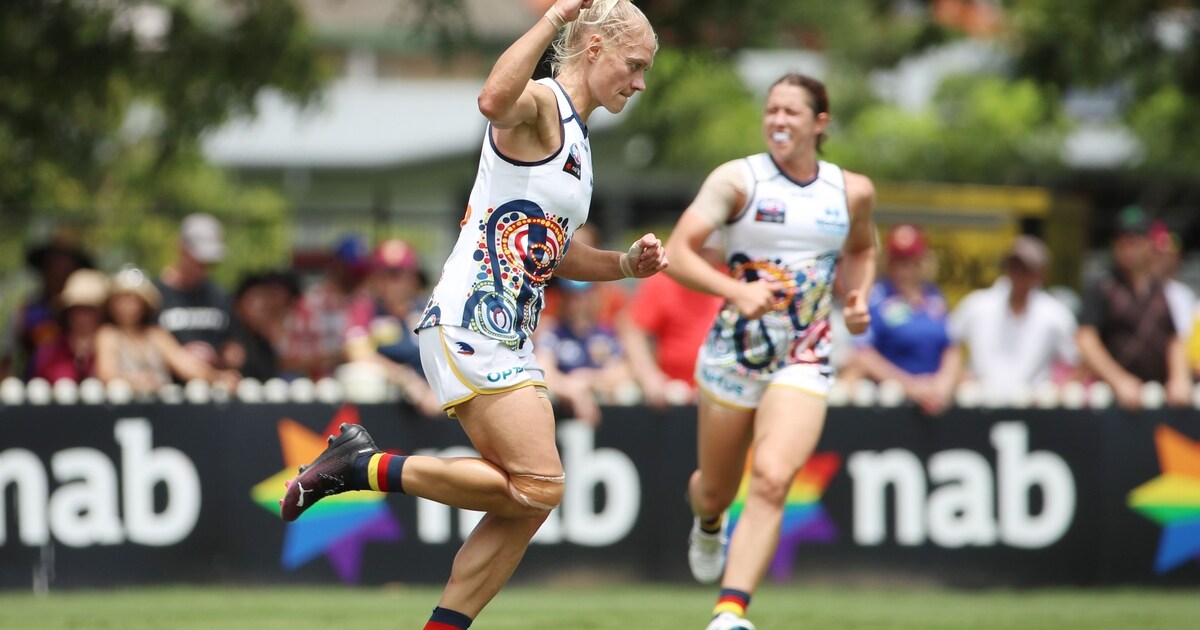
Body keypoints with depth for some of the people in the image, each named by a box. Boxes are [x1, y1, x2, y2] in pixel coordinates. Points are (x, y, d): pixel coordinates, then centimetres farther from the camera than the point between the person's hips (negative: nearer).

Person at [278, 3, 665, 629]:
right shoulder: (540, 103, -8)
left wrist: (626, 264, 16)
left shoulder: (575, 135, 22)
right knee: (538, 486, -17)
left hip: (507, 341, 10)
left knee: (526, 508, 3)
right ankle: (366, 466, -8)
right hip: (471, 324, -10)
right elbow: (494, 99, -35)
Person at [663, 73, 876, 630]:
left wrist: (857, 296, 5)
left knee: (772, 480, -22)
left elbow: (861, 250, 26)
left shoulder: (853, 191, 4)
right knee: (716, 490, 14)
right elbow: (677, 253, -14)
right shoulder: (737, 180, -7)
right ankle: (708, 524, 53)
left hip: (804, 361, 0)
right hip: (734, 351, 0)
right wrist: (736, 290, -30)